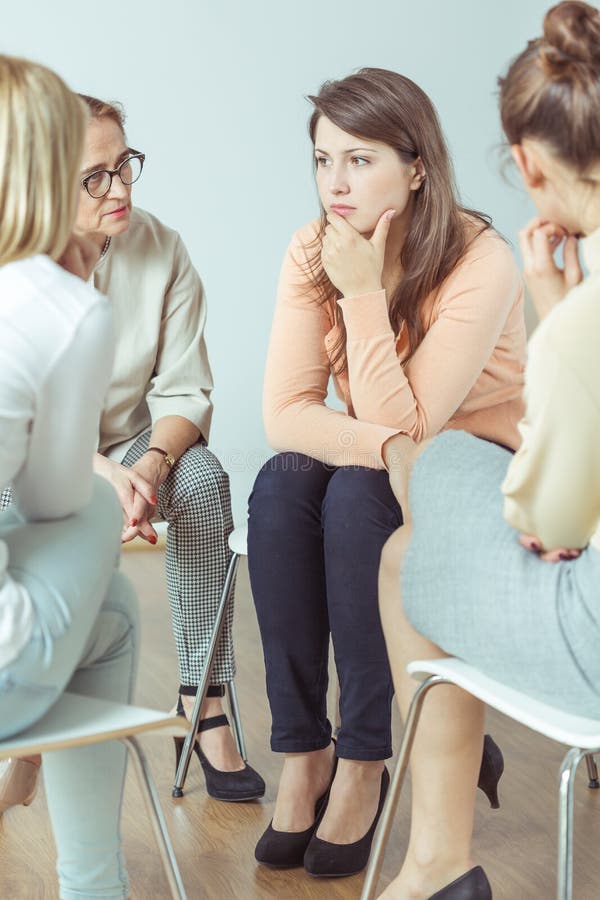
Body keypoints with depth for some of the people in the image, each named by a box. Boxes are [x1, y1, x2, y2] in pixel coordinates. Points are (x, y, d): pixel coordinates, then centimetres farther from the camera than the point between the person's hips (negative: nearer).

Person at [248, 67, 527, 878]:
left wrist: (365, 293, -31)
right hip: (388, 470, 4)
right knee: (281, 486, -25)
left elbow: (401, 425, -25)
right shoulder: (313, 253, -8)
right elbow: (285, 413, -14)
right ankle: (301, 756, -20)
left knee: (359, 495, -32)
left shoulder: (481, 265, -23)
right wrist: (386, 444, -30)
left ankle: (365, 760, -20)